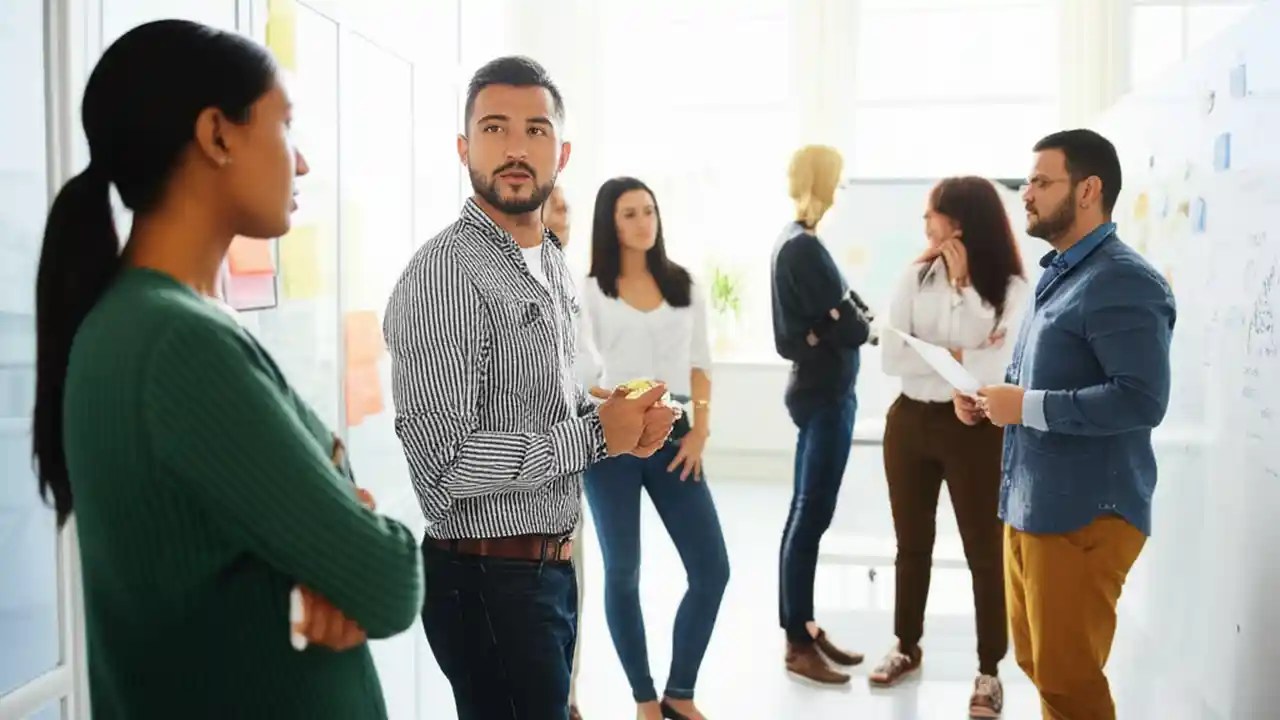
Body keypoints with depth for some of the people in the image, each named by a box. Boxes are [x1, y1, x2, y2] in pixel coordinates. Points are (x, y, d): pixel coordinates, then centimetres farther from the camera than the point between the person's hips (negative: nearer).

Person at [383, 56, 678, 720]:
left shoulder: (551, 263, 8)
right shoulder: (445, 275, -20)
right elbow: (446, 464, -26)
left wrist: (624, 421, -1)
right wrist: (597, 434, -18)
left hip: (551, 565, 9)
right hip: (488, 581, -9)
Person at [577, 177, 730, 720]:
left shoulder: (685, 287, 10)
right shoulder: (589, 291, 0)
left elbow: (699, 365, 10)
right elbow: (576, 378, -3)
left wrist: (700, 431, -2)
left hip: (674, 439, 3)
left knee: (712, 569, 1)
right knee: (622, 572, 6)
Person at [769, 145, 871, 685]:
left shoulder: (791, 241, 12)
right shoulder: (805, 247, -17)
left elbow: (811, 322, 9)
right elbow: (853, 328, -16)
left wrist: (830, 328, -9)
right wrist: (857, 320, 4)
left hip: (815, 388, 10)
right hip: (825, 394, -10)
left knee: (807, 513, 14)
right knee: (811, 516, -3)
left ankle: (804, 627, 24)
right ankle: (798, 645, 7)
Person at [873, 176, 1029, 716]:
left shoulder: (1011, 288, -8)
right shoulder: (917, 277, 0)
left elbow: (998, 366, -20)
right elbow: (891, 357, -6)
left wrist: (964, 284, -15)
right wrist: (958, 356, -17)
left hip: (976, 429, -3)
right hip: (911, 422, 4)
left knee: (985, 550, 6)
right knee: (911, 544, 16)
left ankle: (989, 670, 20)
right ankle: (907, 647, 33)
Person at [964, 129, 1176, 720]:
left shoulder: (1122, 282, -15)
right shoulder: (1056, 273, 16)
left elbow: (1141, 400, -25)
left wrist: (1026, 407, -21)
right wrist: (991, 397, 5)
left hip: (1083, 513, -9)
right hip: (1028, 505, 10)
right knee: (1036, 662, 20)